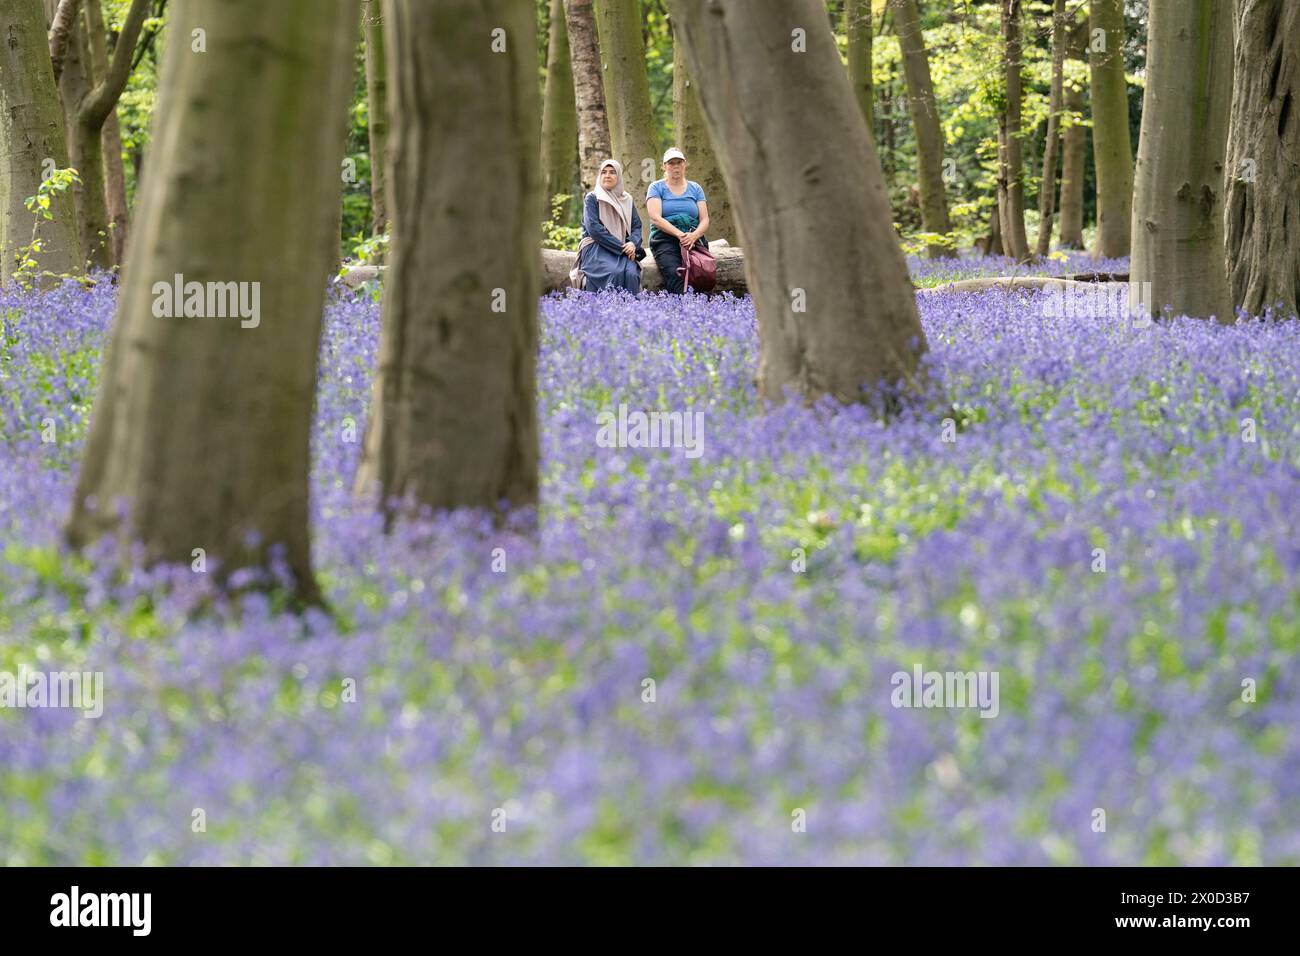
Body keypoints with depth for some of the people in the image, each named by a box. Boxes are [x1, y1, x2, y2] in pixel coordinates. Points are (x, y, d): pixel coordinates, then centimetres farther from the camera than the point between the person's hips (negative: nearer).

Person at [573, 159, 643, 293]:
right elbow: (593, 228, -7)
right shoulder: (592, 199, 5)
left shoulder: (626, 199, 18)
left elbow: (637, 225, 12)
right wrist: (620, 246, -13)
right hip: (596, 247, -3)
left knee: (631, 273, -29)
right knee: (615, 272, -34)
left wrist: (633, 243, -11)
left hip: (623, 250, 3)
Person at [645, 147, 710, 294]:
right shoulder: (656, 187, 11)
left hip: (694, 239, 2)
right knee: (675, 276, -33)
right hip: (665, 241, -2)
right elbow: (655, 218, -3)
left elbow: (704, 220, 11)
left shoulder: (695, 189, 19)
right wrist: (680, 235, -16)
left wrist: (694, 236, -12)